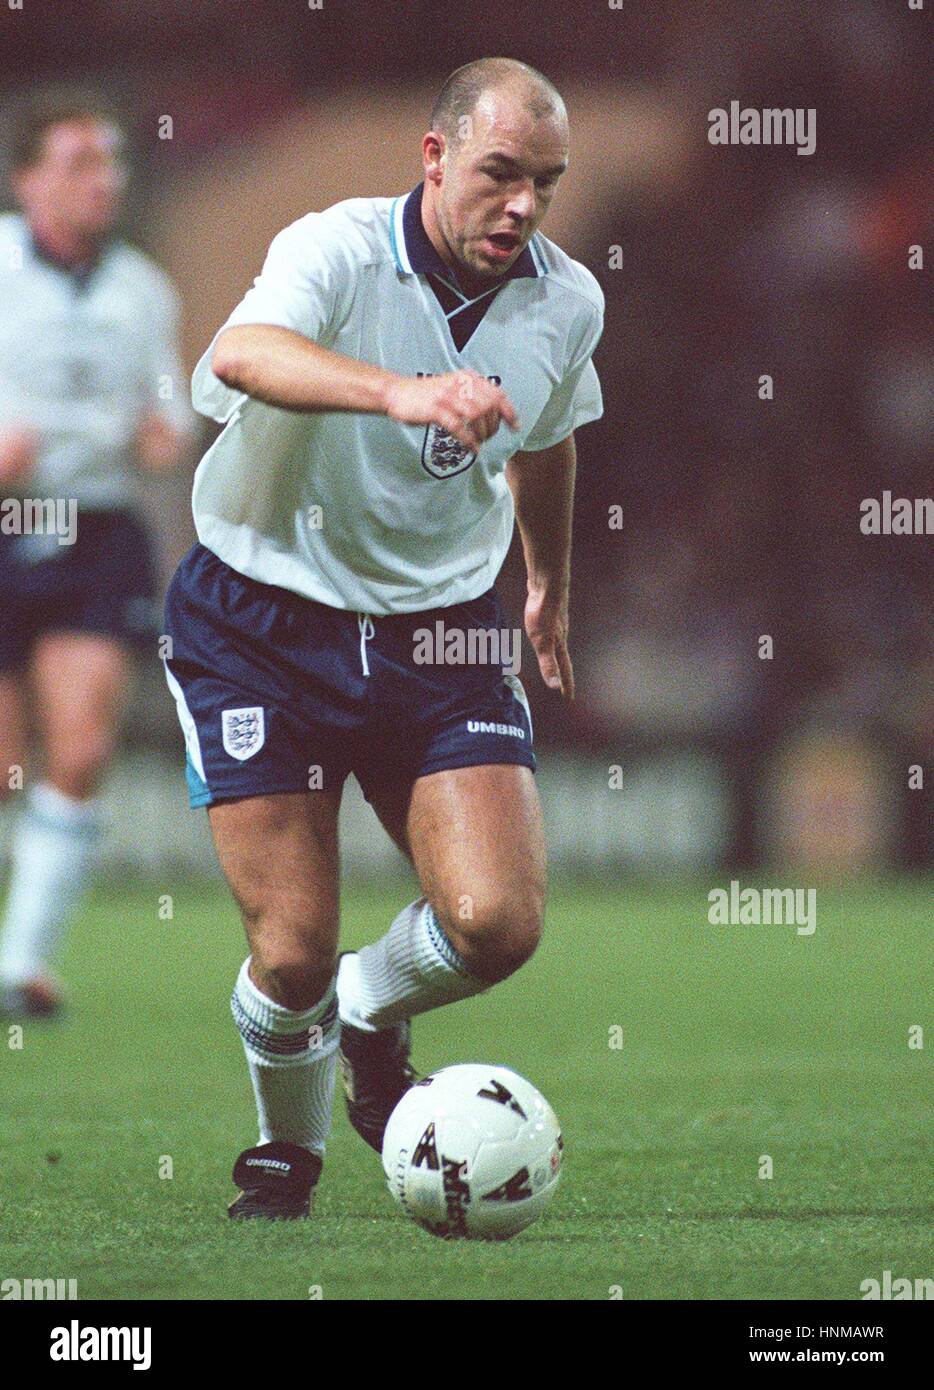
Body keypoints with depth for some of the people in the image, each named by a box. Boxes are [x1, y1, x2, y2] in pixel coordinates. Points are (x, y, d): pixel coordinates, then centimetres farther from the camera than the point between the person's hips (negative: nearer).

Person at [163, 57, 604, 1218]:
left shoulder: (566, 302, -1)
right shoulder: (337, 253, -19)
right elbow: (244, 353, -43)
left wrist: (549, 585, 38)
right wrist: (400, 392, -59)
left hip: (442, 634, 4)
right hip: (261, 624, -4)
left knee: (498, 923, -15)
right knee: (294, 954, -8)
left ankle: (372, 1013, 22)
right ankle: (289, 1148, 26)